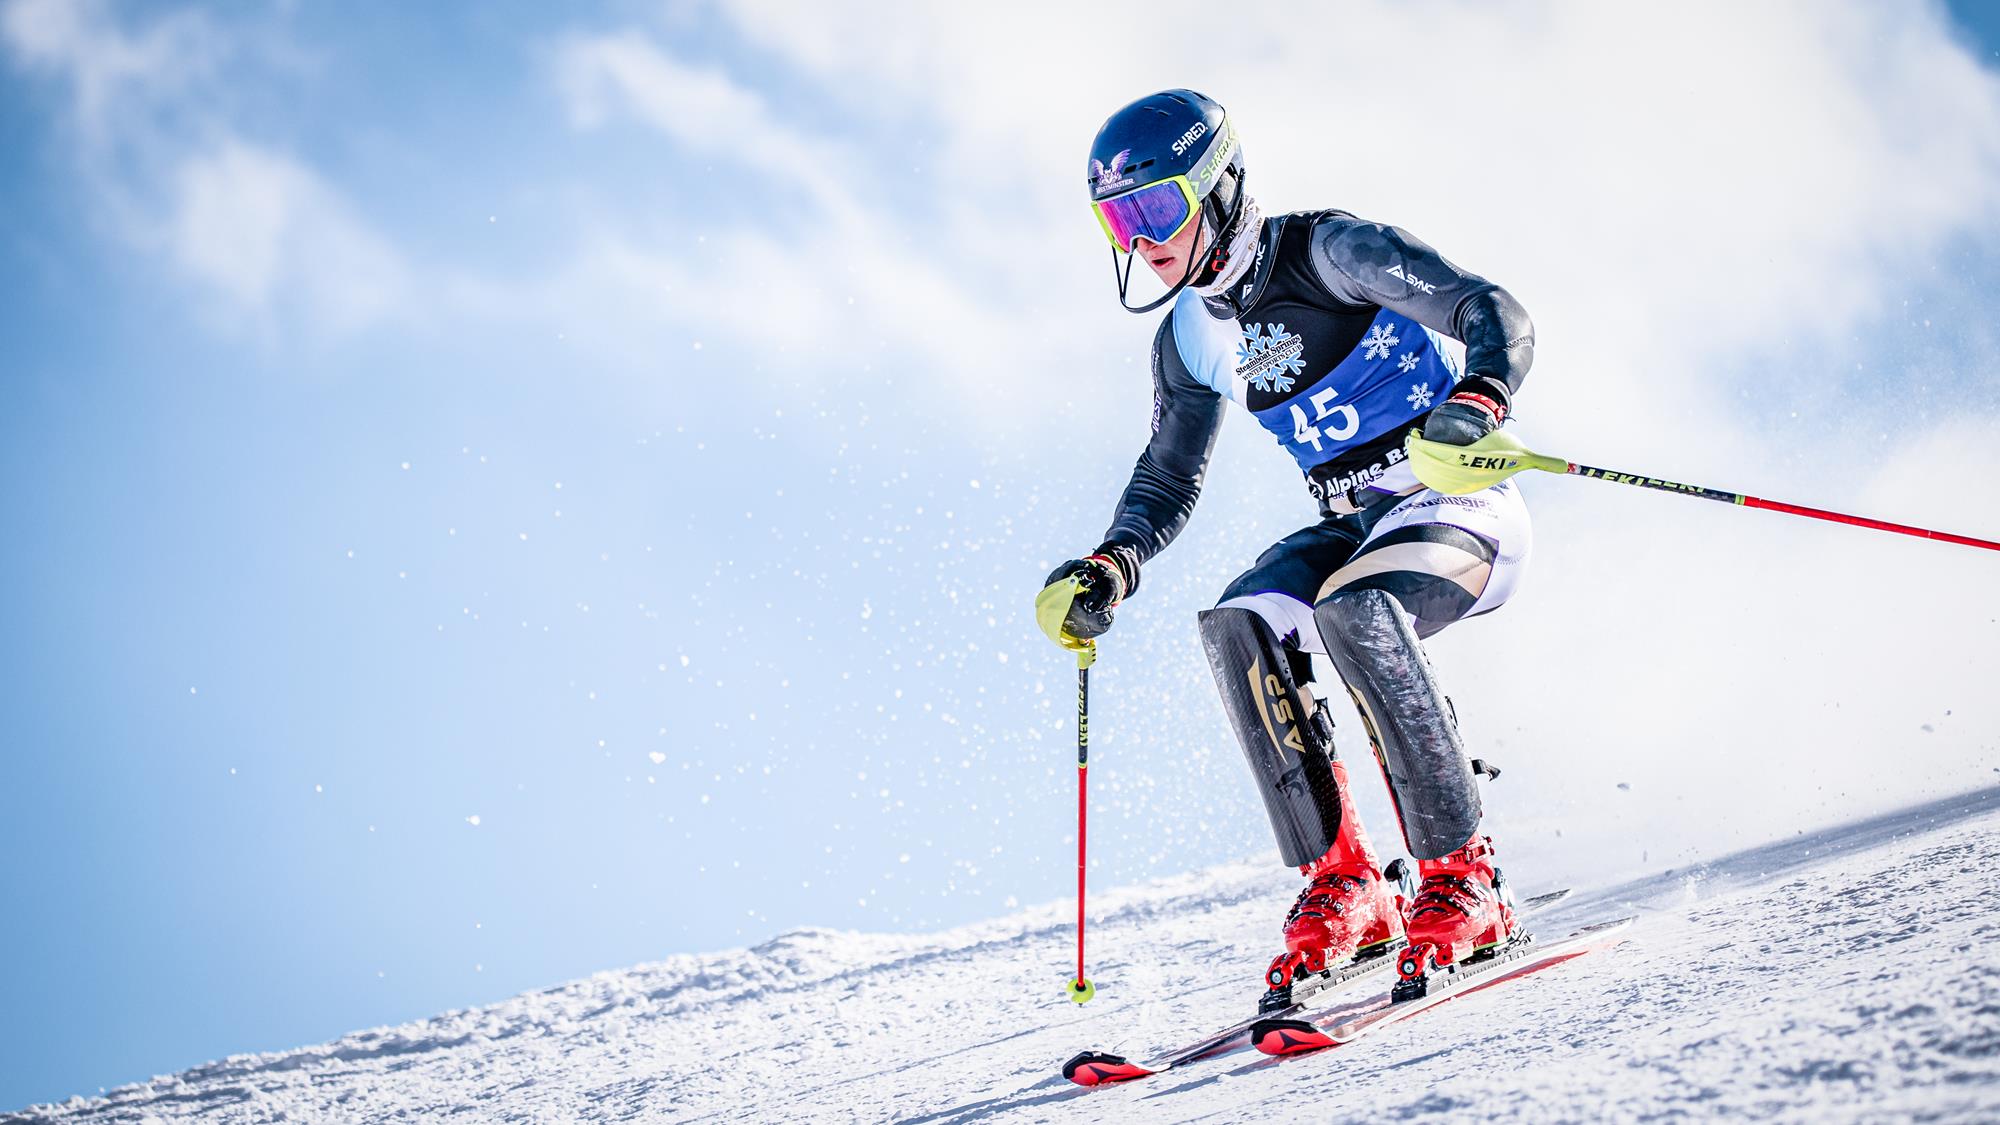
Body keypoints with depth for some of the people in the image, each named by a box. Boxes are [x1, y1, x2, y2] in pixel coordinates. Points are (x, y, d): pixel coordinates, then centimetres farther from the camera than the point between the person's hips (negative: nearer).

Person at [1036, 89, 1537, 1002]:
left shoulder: (1328, 253, -13)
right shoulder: (1191, 338, 7)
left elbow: (1497, 315, -20)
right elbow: (1167, 482, 19)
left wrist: (1474, 405, -41)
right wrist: (1110, 568, 0)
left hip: (1456, 504, -6)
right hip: (1352, 527, 7)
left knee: (1354, 611, -35)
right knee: (1240, 627, -21)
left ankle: (1462, 883, -26)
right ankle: (1341, 886, -18)